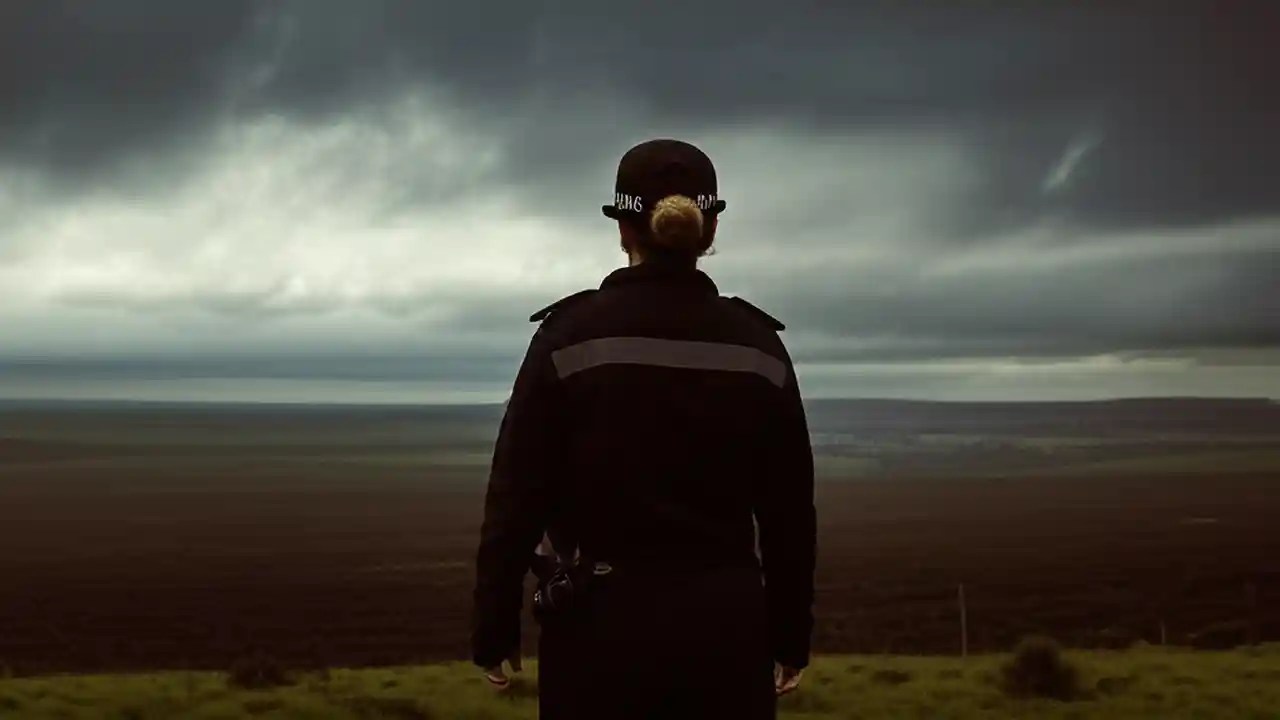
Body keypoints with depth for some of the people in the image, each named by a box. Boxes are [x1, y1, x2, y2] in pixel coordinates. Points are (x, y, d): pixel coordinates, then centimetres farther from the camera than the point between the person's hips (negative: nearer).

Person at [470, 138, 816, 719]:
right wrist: (791, 637, 15)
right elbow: (789, 509, 5)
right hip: (726, 623, 2)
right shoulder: (757, 344, 0)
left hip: (602, 623, -2)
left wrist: (493, 628, 3)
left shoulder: (571, 334, -7)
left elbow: (517, 492, -6)